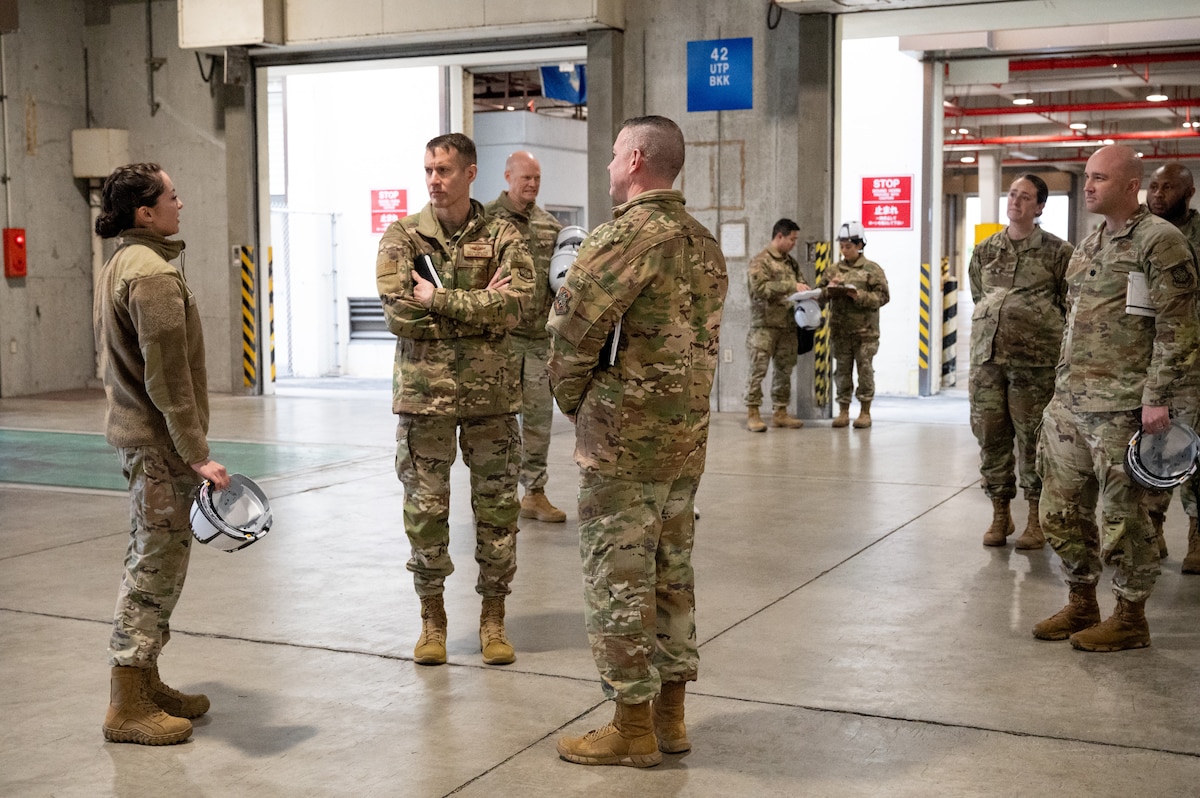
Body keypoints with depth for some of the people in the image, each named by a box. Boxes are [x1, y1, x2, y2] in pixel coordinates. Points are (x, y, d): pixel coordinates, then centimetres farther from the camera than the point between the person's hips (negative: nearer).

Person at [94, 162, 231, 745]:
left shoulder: (118, 266, 14)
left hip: (132, 431, 11)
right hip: (159, 441, -11)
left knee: (151, 561, 17)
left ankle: (145, 685, 27)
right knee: (157, 564, -4)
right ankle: (127, 708, 4)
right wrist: (196, 452, -20)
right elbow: (168, 376, -22)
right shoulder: (154, 274, -19)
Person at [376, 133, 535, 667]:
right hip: (424, 392, 0)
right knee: (425, 508, 5)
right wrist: (478, 307, -12)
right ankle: (432, 619, 20)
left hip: (491, 392, 0)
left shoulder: (503, 237, 2)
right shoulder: (402, 237, 2)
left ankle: (493, 618, 20)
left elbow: (516, 305, -14)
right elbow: (399, 314, -11)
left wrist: (440, 299, -16)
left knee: (497, 506, 6)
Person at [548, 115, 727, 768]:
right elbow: (700, 340, 12)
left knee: (617, 581, 1)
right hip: (686, 438, 9)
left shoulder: (626, 234, -16)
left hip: (621, 443, -8)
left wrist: (572, 400, 1)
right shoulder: (705, 244, 11)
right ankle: (668, 714, 24)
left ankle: (632, 728, 9)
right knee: (671, 575, 15)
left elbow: (572, 330, -17)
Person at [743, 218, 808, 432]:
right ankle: (752, 414, -3)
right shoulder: (760, 261, -5)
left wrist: (807, 294, 2)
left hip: (788, 325, 7)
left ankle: (780, 413, 15)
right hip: (764, 325, -7)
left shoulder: (791, 262, 17)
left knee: (784, 370, 8)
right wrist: (791, 286, -20)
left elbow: (798, 289, 25)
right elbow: (759, 288, -18)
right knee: (758, 370, -6)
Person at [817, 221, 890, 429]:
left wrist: (859, 296, -17)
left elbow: (882, 296, -5)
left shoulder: (872, 269, 1)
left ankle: (865, 412, 9)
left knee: (865, 370, 1)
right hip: (839, 331, 3)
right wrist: (829, 291, -9)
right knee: (842, 370, 6)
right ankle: (843, 411, 13)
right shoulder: (833, 270, 11)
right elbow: (818, 294, 12)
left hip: (865, 331, -3)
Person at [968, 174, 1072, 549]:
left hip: (1035, 360, -4)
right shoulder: (985, 250, 12)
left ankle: (1036, 521, 12)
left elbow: (1071, 307, 2)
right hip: (986, 357, 4)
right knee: (990, 436, 5)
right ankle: (1000, 515, 18)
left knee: (1033, 439, 0)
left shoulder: (1057, 251, 1)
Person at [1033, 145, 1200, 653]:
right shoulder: (1088, 247, 17)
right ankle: (1081, 605, 26)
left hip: (1120, 407, -8)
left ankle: (1129, 619, 14)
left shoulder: (1159, 242, -8)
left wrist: (1158, 398, -17)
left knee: (1122, 515, 1)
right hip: (1069, 402, 8)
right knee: (1062, 509, 12)